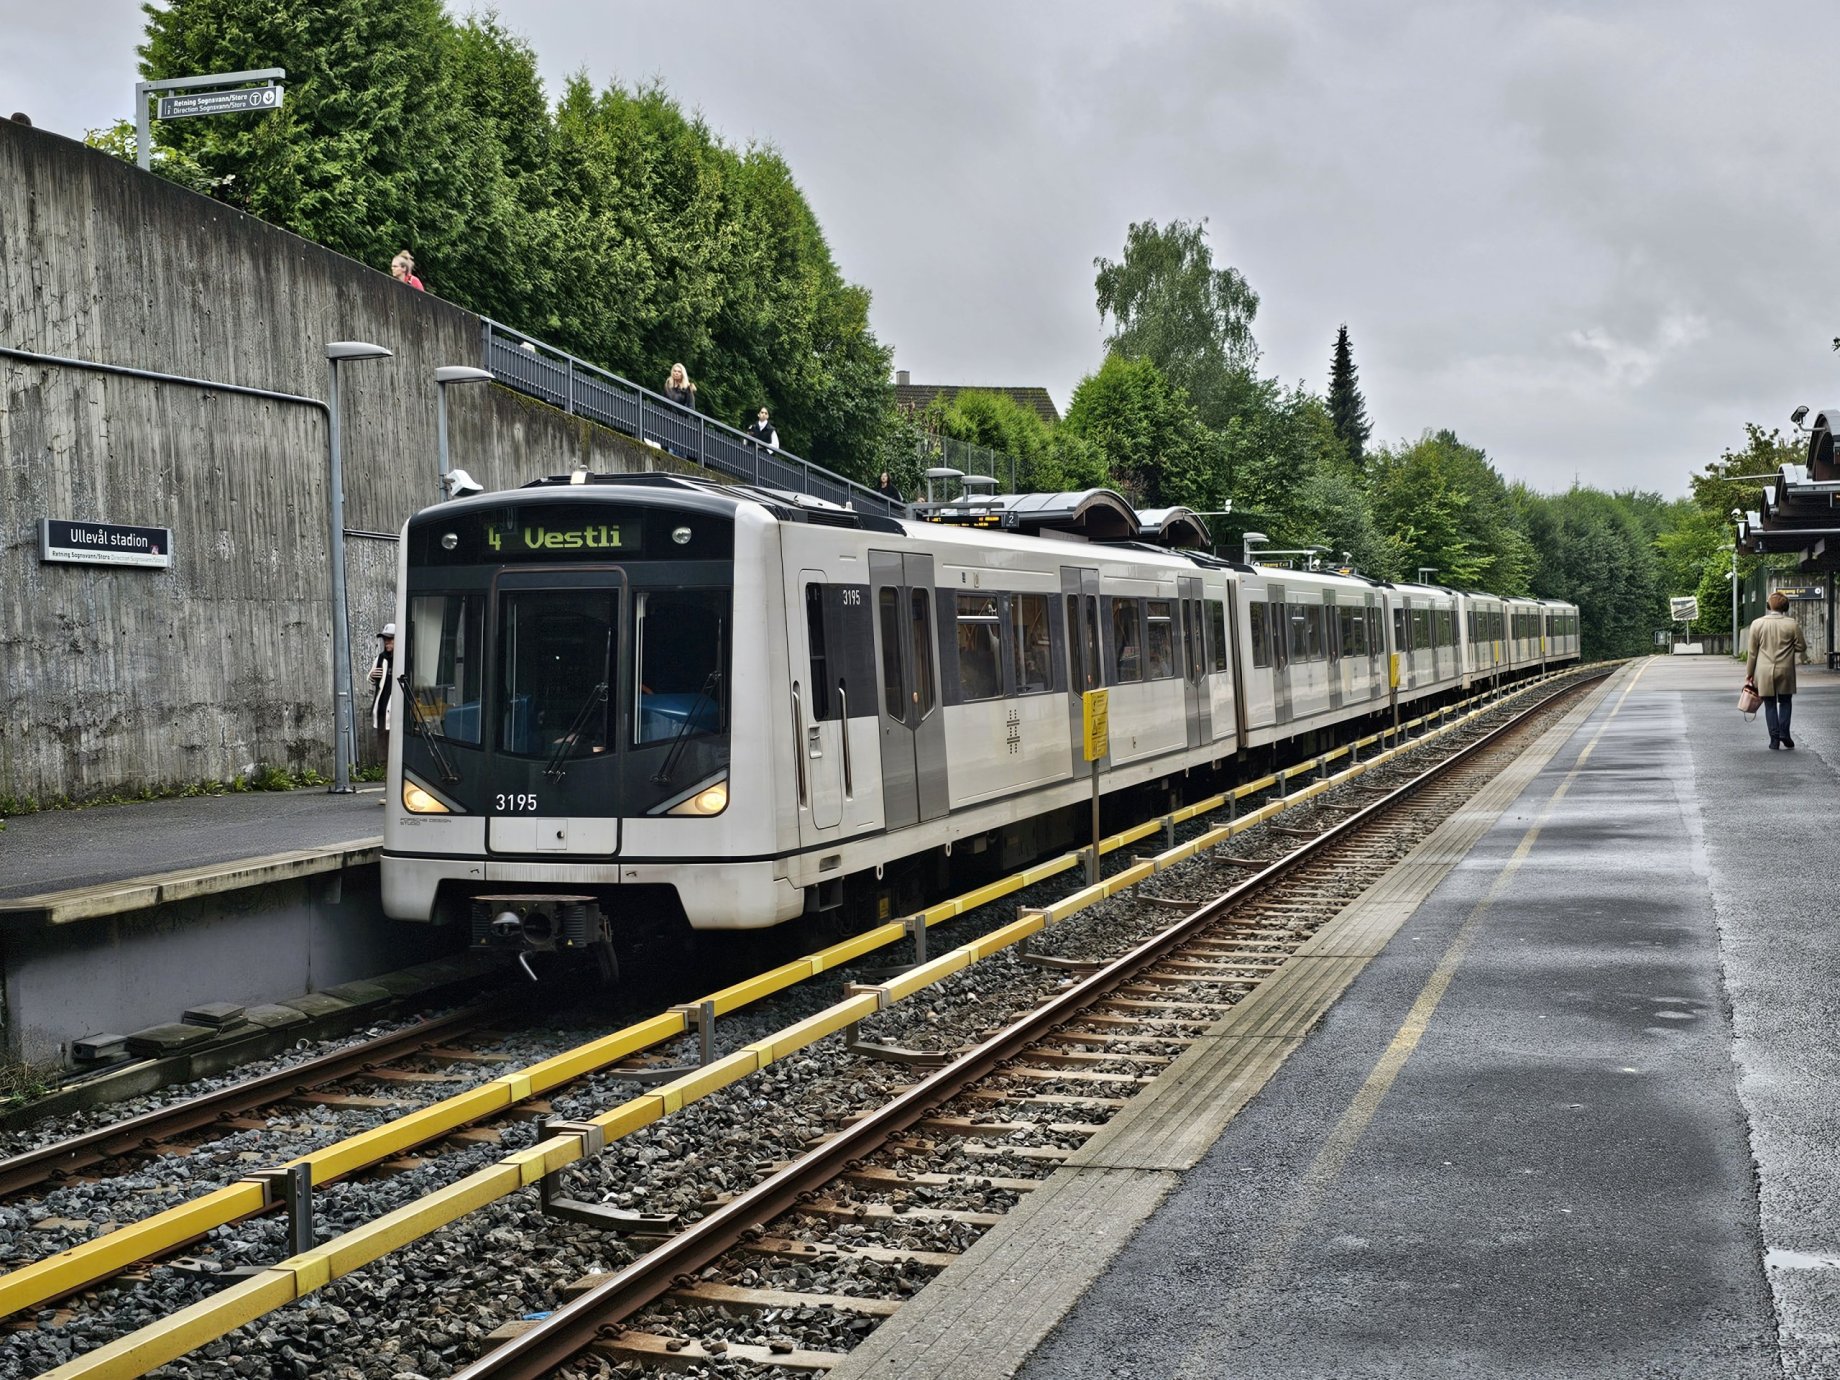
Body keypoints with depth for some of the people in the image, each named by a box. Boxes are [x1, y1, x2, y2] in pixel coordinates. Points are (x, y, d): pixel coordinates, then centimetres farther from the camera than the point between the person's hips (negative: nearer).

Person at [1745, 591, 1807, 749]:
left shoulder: (1757, 624, -4)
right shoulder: (1792, 624, -6)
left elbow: (1752, 652, 1)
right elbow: (1801, 647, 1)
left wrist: (1749, 673, 8)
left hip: (1764, 672, 0)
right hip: (1785, 671, 0)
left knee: (1770, 705, 8)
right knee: (1784, 702, 16)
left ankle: (1774, 739, 5)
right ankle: (1784, 733, 3)